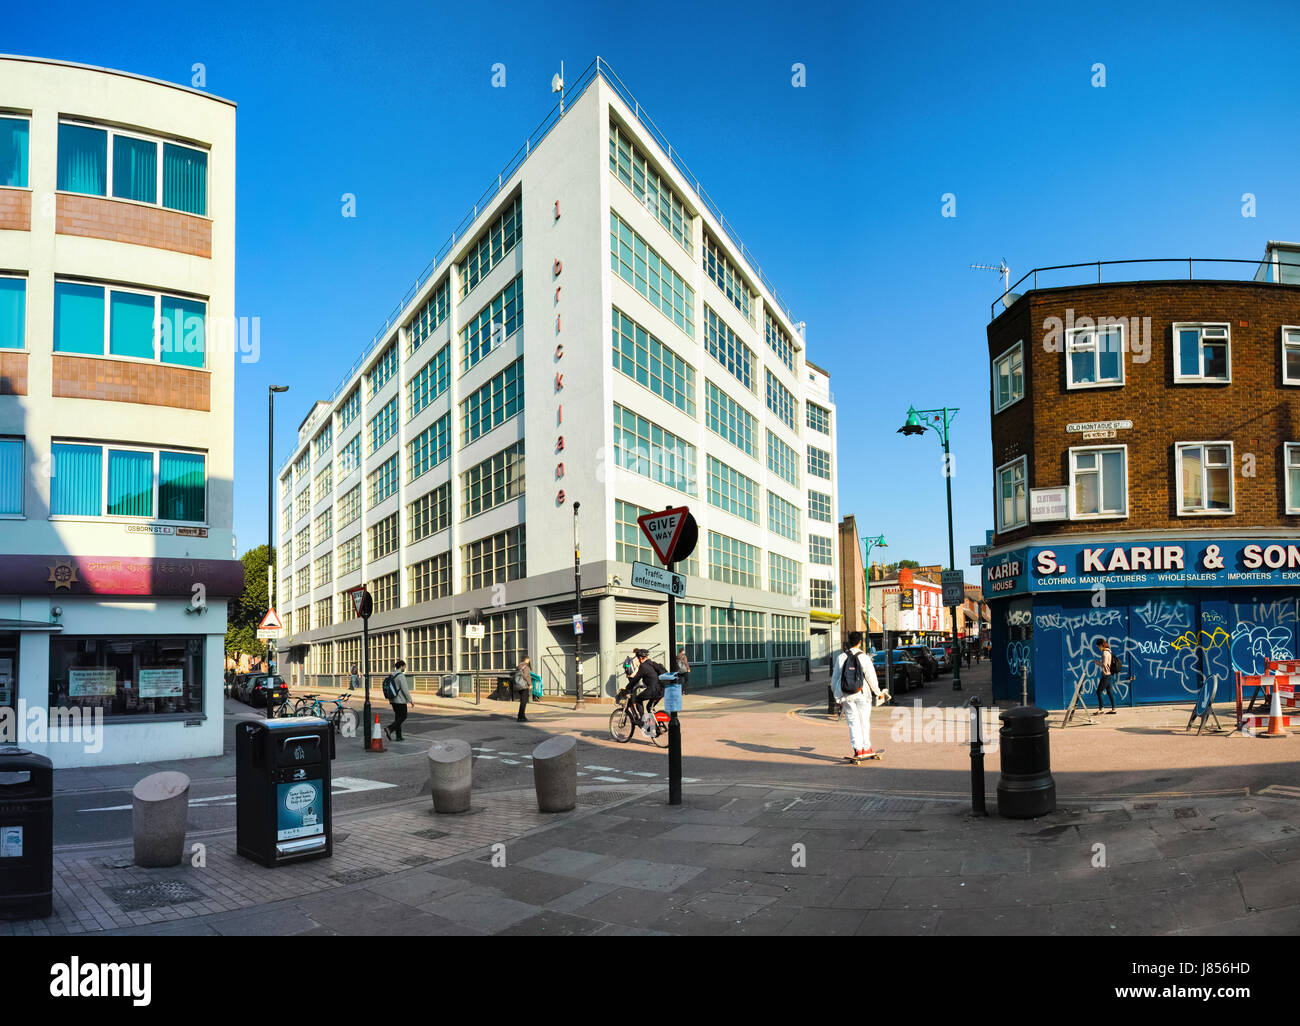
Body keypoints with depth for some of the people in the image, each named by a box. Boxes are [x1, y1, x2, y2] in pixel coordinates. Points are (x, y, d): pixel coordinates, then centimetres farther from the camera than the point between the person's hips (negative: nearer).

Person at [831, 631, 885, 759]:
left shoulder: (841, 657, -3)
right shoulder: (864, 658, -10)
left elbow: (835, 677, 4)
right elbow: (871, 677, -6)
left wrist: (835, 691, 19)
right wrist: (878, 692, 8)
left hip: (846, 696, 2)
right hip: (862, 694, -1)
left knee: (853, 722, 5)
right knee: (864, 721, 11)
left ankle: (857, 749, 0)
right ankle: (866, 748, 18)